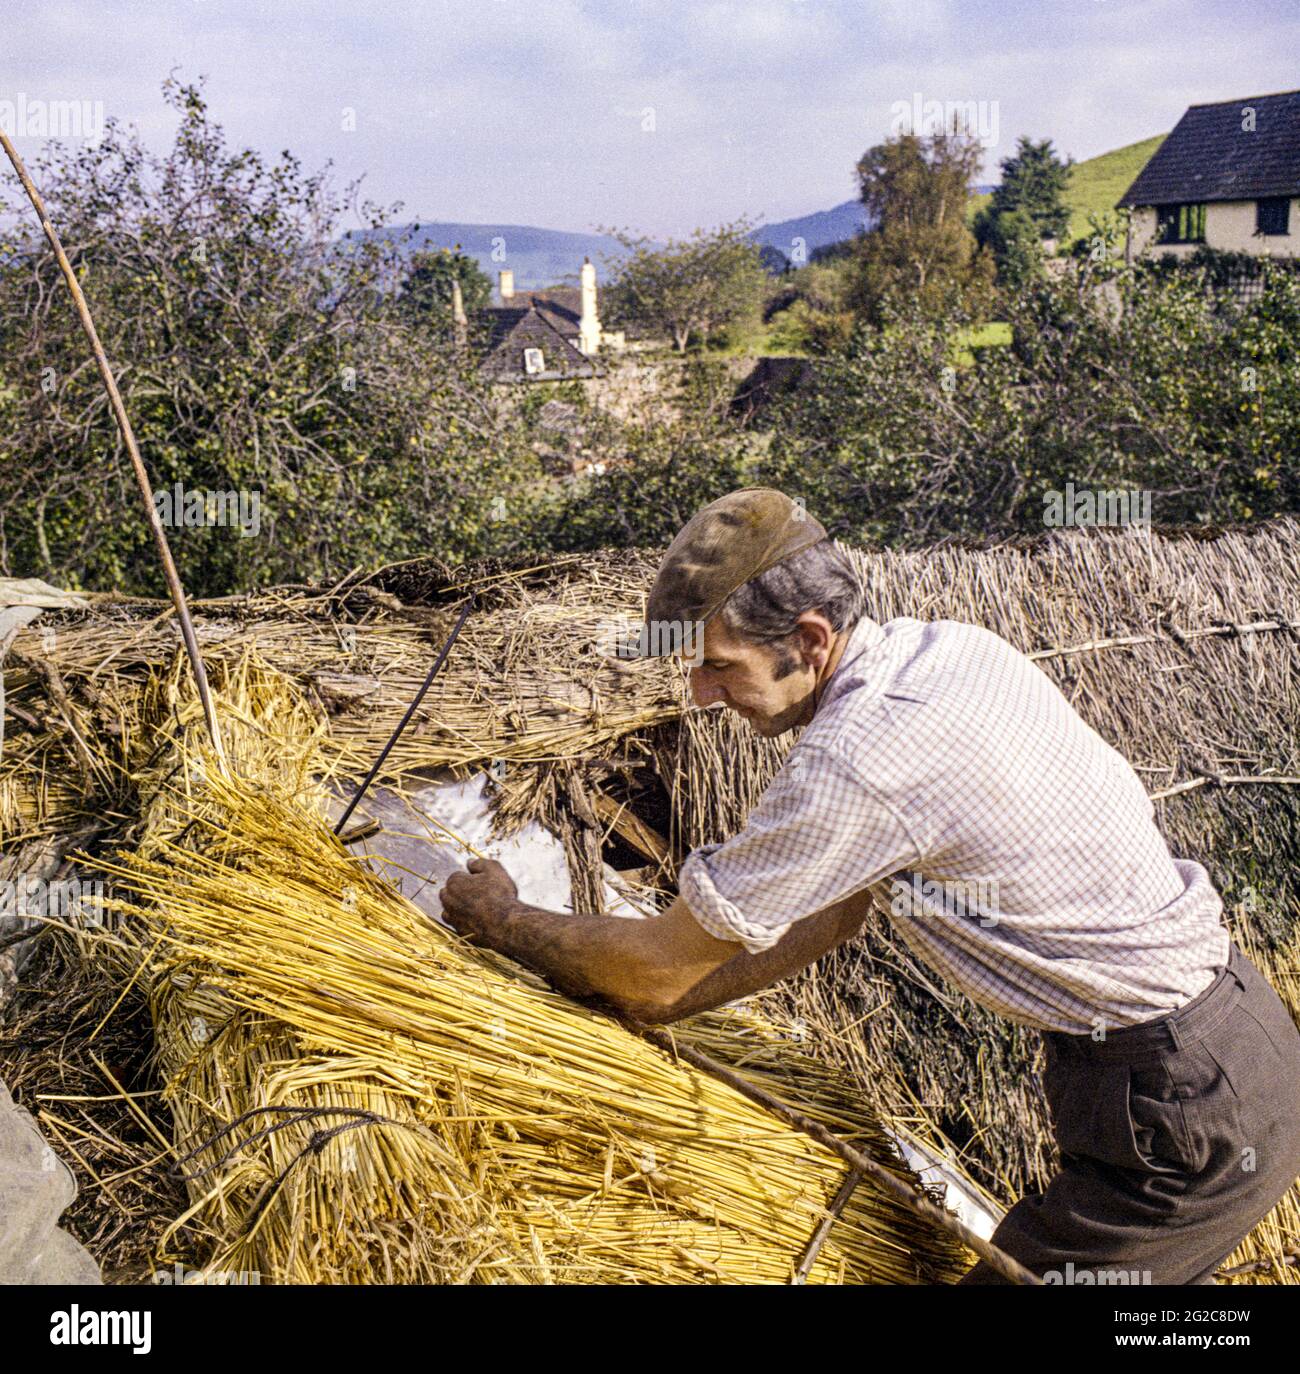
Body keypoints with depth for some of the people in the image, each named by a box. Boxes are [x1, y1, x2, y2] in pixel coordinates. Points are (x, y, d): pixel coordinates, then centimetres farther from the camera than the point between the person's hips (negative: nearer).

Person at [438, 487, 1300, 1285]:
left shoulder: (856, 765, -28)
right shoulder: (940, 646, 0)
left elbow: (657, 971, -15)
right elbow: (841, 909, 9)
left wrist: (502, 919, 2)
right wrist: (645, 997, 8)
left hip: (1183, 1106, -9)